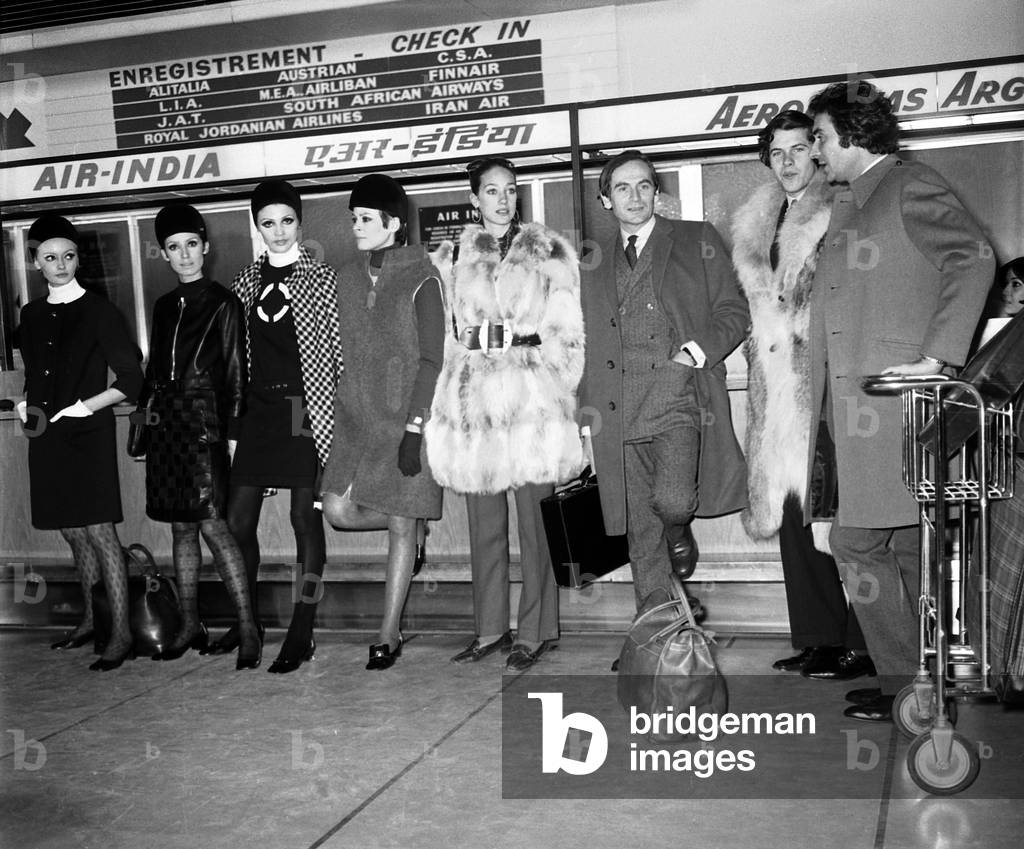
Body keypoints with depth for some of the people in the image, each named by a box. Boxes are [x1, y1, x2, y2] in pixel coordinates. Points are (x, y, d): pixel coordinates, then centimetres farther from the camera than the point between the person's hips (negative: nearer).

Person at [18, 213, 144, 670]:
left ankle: (121, 632, -3)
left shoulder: (99, 311, -6)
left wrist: (84, 406, -12)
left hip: (88, 434, -6)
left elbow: (131, 380, -6)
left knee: (98, 530, -8)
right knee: (73, 533, 13)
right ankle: (90, 619, 26)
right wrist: (27, 403, 9)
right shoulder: (31, 315, 12)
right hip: (46, 437, 6)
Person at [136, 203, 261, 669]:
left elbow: (235, 373, -4)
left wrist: (232, 433, -8)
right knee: (181, 527, 9)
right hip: (166, 424, 6)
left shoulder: (222, 303, -2)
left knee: (211, 524, -12)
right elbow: (154, 367, 20)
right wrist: (147, 409, 10)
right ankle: (190, 625, 17)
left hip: (204, 424, -6)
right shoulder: (164, 306, 15)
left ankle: (248, 626, -7)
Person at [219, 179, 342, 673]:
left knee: (305, 518, -1)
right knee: (237, 519, 6)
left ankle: (301, 634, 6)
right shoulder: (246, 282, 12)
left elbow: (338, 350, -1)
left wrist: (337, 411, -6)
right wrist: (235, 408, 11)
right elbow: (238, 352, 16)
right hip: (258, 410, 5)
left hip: (306, 410, -5)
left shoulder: (323, 280, 0)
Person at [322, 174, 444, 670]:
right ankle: (412, 521, 24)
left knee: (400, 527, 0)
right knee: (338, 510, -5)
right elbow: (345, 352, 14)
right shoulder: (348, 277, 10)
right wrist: (339, 411, 10)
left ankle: (389, 635, 11)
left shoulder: (420, 280, -7)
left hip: (405, 417, -5)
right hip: (356, 415, 6)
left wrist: (413, 429, -16)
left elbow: (431, 360, -11)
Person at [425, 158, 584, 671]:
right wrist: (444, 396, 6)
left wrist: (555, 393, -3)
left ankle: (533, 632, 7)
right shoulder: (454, 257, 13)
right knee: (482, 519, 7)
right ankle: (489, 628, 17)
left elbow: (566, 333, 5)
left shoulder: (547, 252, 7)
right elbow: (444, 334, 14)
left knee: (534, 517, -2)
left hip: (531, 395, -2)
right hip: (471, 394, 3)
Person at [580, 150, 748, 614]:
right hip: (618, 414, 3)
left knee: (671, 501, -24)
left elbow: (734, 310, 8)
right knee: (641, 537, 3)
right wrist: (581, 410, 12)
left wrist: (698, 350, -10)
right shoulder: (594, 263, 20)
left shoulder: (697, 240, 11)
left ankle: (680, 534, 13)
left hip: (678, 397, -3)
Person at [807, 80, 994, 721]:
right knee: (909, 544, 12)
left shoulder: (911, 187, -4)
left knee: (857, 542, -9)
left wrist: (934, 357, -22)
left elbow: (974, 258, -17)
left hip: (893, 399, -9)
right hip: (855, 403, 9)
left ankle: (908, 684, 3)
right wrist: (822, 401, 13)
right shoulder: (849, 205, 22)